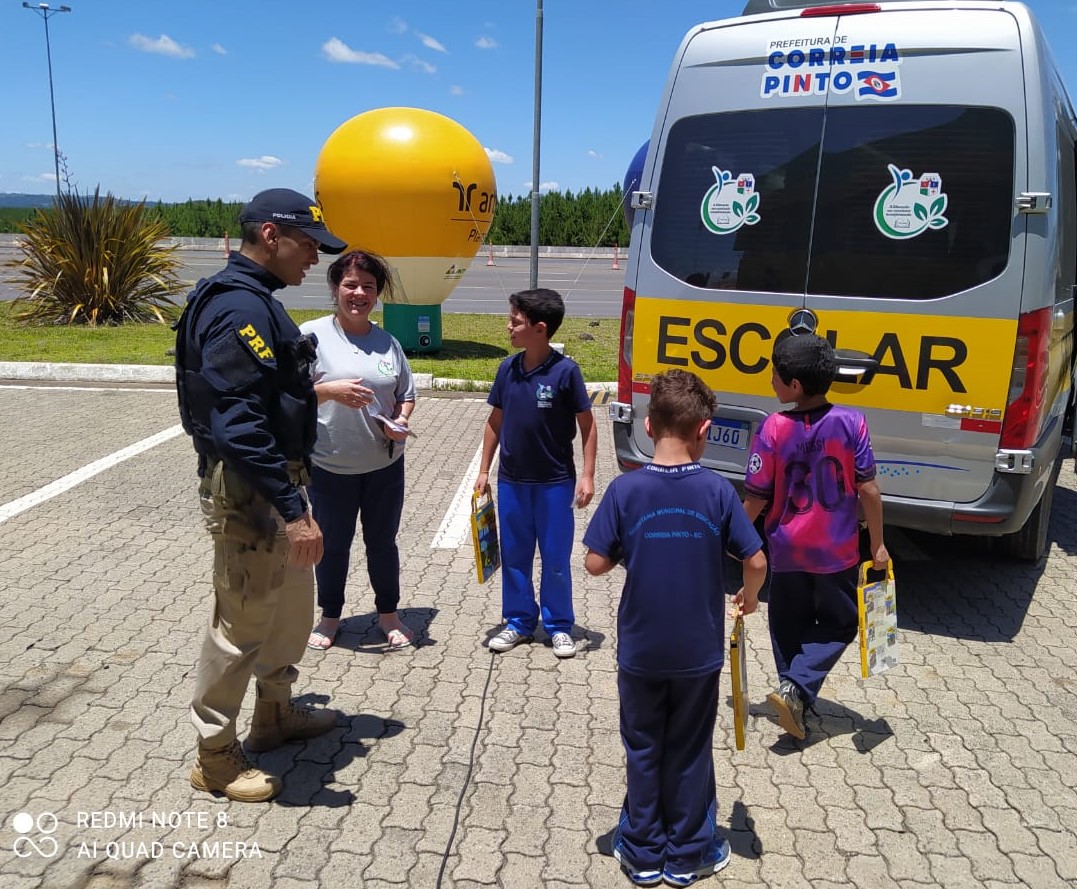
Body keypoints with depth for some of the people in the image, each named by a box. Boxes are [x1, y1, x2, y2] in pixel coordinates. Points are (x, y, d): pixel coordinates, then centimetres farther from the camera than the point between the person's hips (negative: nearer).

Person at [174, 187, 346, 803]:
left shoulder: (255, 302, 12)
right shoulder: (240, 308, -21)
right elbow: (238, 424, -28)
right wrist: (292, 508, -28)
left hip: (275, 483, 11)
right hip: (249, 492, -11)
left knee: (293, 603, 22)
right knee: (242, 622, 3)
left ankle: (277, 713, 41)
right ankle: (216, 757, 21)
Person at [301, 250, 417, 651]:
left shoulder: (387, 341, 3)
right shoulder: (312, 335, -8)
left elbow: (406, 395, 11)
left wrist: (400, 421, -9)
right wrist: (329, 390, -27)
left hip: (385, 464, 3)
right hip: (330, 467, -2)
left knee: (382, 542, 16)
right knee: (332, 544, 13)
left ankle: (388, 614, 35)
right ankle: (330, 617, 35)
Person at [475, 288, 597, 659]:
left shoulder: (565, 371, -13)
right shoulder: (508, 368, 0)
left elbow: (587, 424, -7)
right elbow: (495, 421, 9)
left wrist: (587, 475, -11)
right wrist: (484, 471, 9)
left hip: (554, 482, -4)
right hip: (511, 481, 4)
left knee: (556, 559, 7)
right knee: (514, 556, 13)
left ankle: (559, 626, 23)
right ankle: (519, 622, 29)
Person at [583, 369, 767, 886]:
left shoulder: (626, 489, -14)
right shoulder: (717, 490, -13)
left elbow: (595, 563, -12)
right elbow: (756, 561, -9)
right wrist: (750, 596, 12)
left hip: (639, 649, 0)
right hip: (698, 651, 1)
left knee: (643, 749, 17)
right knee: (690, 753, 17)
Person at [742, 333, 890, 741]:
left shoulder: (773, 428, -16)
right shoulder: (851, 422, -13)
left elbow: (757, 498, -11)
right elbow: (868, 489, -10)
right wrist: (877, 543, 1)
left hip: (787, 550, 0)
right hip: (837, 551, 0)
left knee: (790, 628, 19)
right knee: (839, 623, 18)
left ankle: (795, 701, 26)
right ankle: (796, 688, 1)